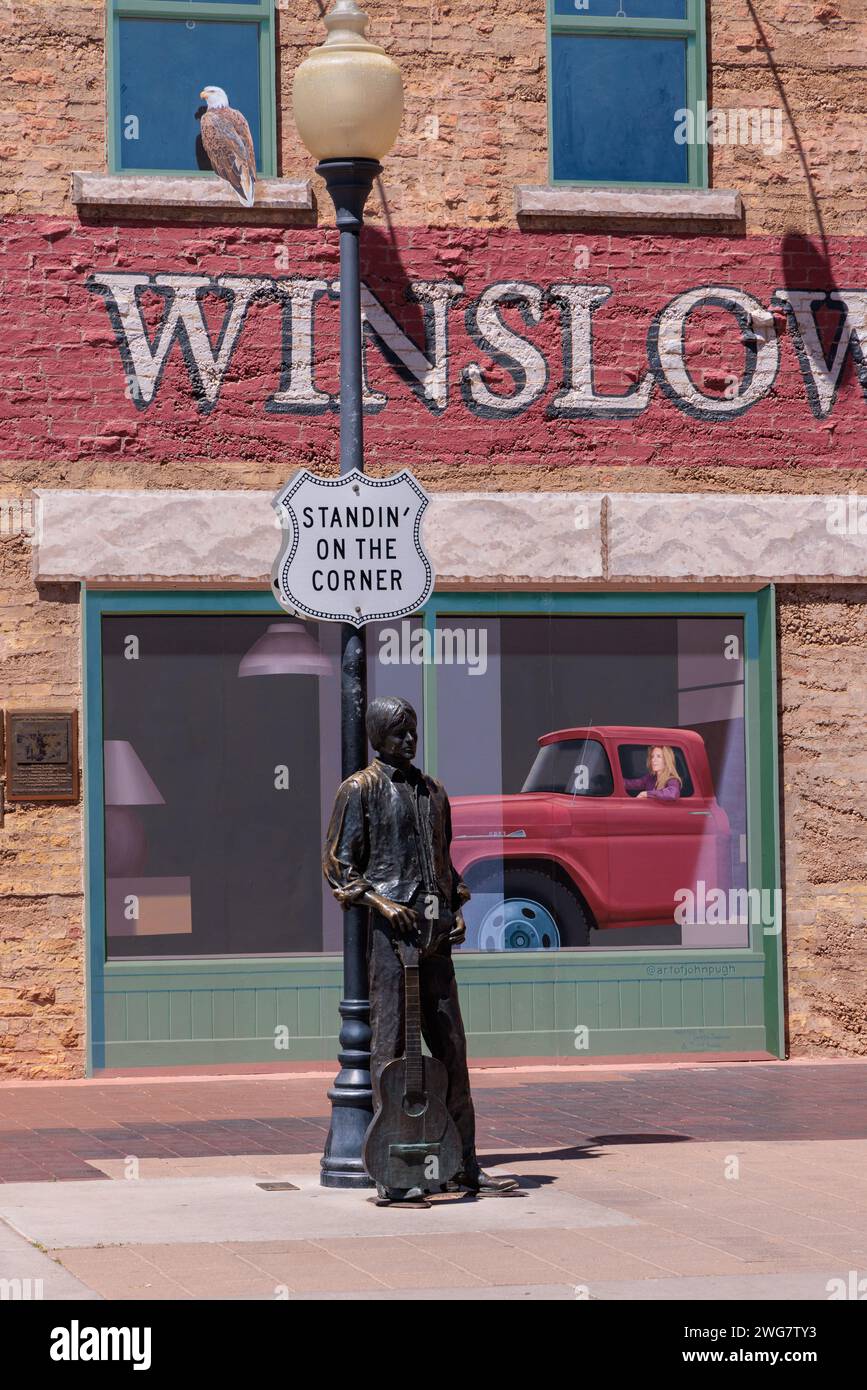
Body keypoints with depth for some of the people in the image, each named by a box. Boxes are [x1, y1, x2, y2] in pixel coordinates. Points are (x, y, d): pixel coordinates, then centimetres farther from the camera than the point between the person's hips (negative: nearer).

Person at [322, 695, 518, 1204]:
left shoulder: (433, 791, 19)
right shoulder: (360, 790, -1)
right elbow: (337, 865, -2)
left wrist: (456, 910, 11)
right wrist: (380, 901, -15)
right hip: (389, 929, -6)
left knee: (451, 1046, 7)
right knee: (390, 1047, -7)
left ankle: (464, 1166, 12)